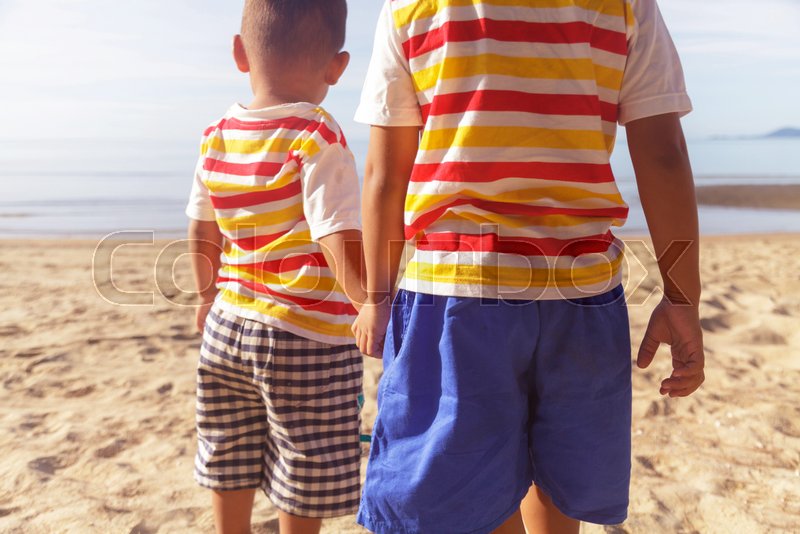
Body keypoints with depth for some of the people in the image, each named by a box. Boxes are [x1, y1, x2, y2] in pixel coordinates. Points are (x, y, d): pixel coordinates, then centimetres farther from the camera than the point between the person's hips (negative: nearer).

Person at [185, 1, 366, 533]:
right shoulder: (318, 141, -16)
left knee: (231, 488, 21)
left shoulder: (216, 139, 3)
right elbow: (344, 252, -24)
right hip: (311, 341, -6)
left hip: (227, 328, 6)